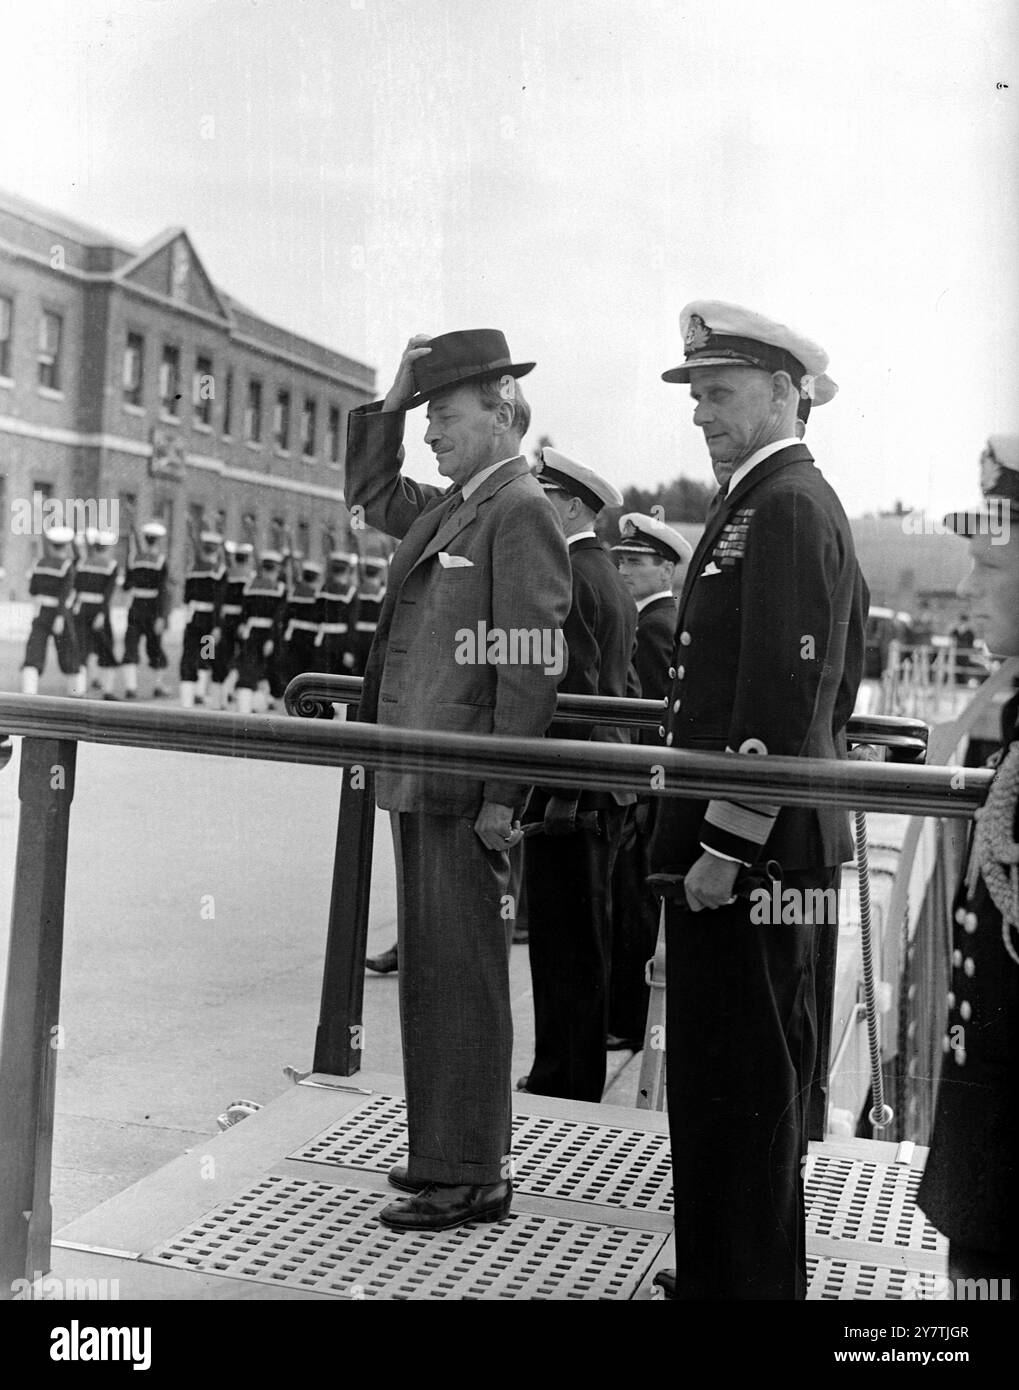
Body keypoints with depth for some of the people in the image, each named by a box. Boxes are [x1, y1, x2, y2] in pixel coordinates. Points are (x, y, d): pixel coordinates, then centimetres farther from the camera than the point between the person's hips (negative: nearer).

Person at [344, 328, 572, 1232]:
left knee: (461, 979, -2)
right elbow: (369, 492, 34)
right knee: (430, 974, 15)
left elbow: (530, 669, -16)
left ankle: (472, 1177, 9)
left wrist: (502, 797, -18)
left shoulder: (521, 512, -11)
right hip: (418, 781, 9)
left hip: (464, 787, -9)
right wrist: (391, 402, 19)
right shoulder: (448, 508, 16)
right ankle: (444, 1152, 28)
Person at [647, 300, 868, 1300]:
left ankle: (750, 1278, 12)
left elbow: (783, 697, -21)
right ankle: (714, 1268, 30)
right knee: (713, 1078, 17)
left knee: (748, 1087, 0)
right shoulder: (773, 503, 17)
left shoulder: (785, 506, -13)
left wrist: (724, 848, -19)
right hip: (752, 848, 10)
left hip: (756, 854, -10)